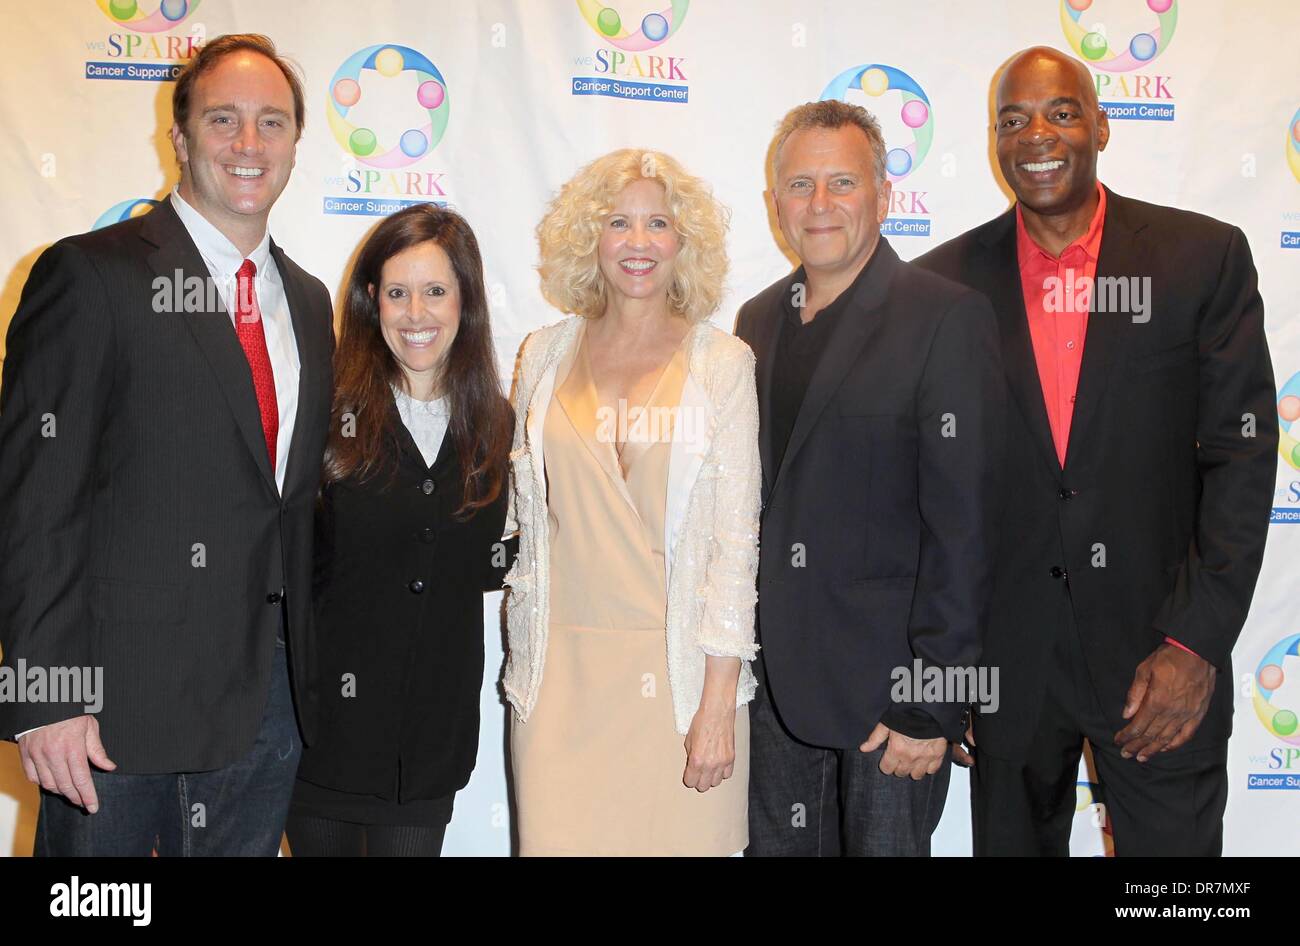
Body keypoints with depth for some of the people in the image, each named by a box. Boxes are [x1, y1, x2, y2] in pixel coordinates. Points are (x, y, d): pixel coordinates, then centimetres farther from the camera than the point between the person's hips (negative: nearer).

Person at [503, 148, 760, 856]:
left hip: (677, 662, -1)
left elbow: (735, 536, -4)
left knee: (678, 837, 2)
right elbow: (526, 513, 13)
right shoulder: (545, 356, 8)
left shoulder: (722, 362, 0)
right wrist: (525, 657, 7)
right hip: (562, 665, 2)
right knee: (556, 838, 1)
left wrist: (719, 700, -9)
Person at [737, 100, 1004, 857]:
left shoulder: (947, 318, -10)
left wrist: (932, 704, -16)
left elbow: (962, 523, -14)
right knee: (778, 843, 15)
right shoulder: (759, 320, 9)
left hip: (889, 679, -5)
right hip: (774, 680, 6)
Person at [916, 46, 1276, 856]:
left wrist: (1197, 642, -11)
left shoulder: (1205, 256, -2)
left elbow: (1242, 449, -4)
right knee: (1013, 838, 16)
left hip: (1161, 656, -1)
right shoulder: (947, 280, 0)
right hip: (1005, 656, 1)